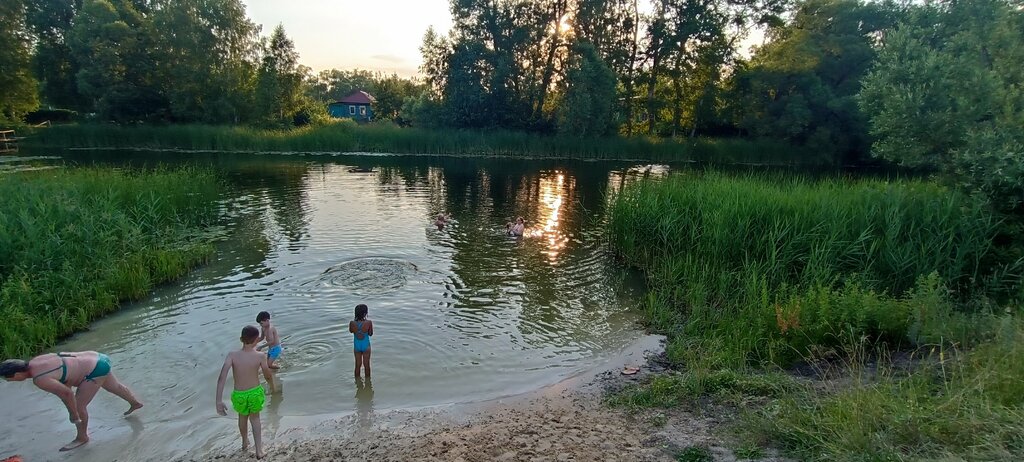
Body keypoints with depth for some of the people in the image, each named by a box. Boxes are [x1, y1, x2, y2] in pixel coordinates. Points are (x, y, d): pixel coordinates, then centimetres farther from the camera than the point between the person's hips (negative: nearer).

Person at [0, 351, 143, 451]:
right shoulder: (34, 362, 2)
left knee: (79, 406, 0)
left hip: (95, 371, -10)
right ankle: (136, 403, 53)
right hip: (96, 360, 10)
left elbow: (67, 393, -26)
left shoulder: (39, 379, -25)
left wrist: (73, 414, -13)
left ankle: (82, 437, 21)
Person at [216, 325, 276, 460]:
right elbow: (268, 376, -5)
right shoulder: (260, 356, -18)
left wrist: (219, 401, -22)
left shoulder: (232, 355, -17)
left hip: (239, 395, 1)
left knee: (243, 416, 32)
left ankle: (245, 442, 55)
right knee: (255, 417, 27)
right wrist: (272, 387, 17)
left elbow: (222, 377, -24)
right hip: (255, 393, -1)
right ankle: (259, 450, 23)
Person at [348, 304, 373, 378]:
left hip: (356, 346, 2)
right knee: (366, 365, 17)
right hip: (366, 346, -2)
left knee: (358, 365, 20)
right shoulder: (369, 322, -26)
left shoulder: (352, 323, -20)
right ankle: (367, 379, 33)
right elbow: (370, 333, -8)